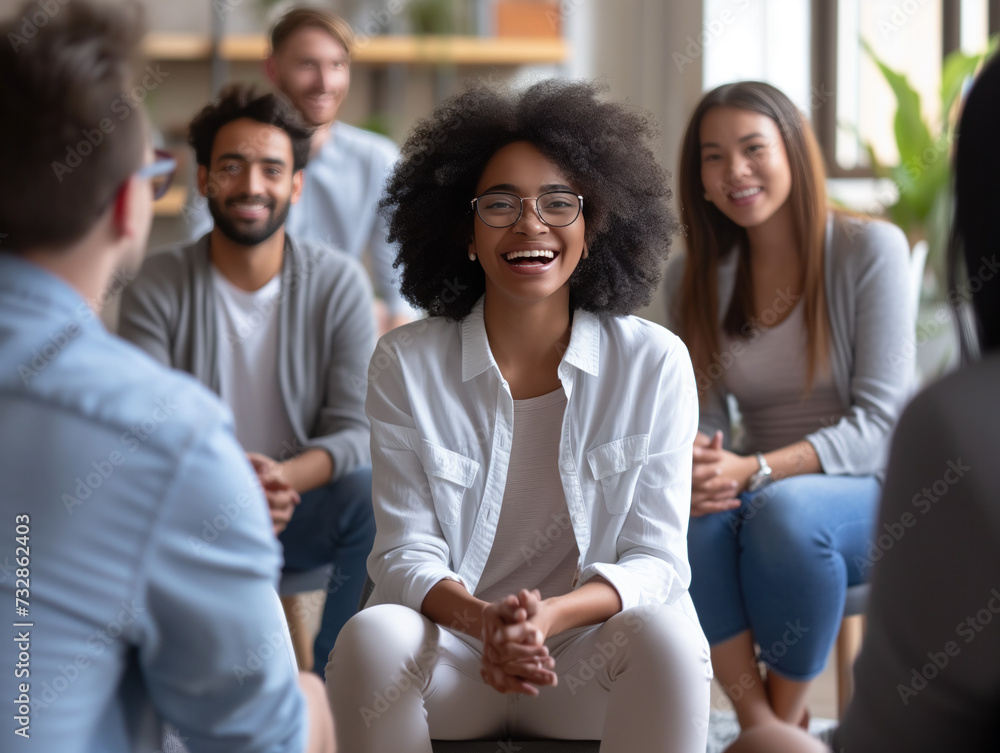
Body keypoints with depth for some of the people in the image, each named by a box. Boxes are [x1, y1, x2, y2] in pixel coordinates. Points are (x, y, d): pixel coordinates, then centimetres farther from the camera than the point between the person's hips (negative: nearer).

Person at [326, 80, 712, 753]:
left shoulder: (655, 363, -1)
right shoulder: (407, 364, 0)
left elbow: (655, 559, -3)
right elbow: (407, 552, -2)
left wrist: (548, 617, -25)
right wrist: (483, 620, -26)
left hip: (592, 656, 0)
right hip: (452, 651, 0)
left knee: (664, 637, -33)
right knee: (372, 639, -32)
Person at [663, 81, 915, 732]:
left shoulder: (870, 250, -8)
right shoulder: (693, 278, 6)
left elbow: (878, 422, -13)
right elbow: (703, 418, 5)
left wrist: (756, 470, -27)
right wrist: (696, 465, -21)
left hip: (872, 496, -3)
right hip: (756, 490, 3)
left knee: (783, 510, -37)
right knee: (690, 516, -32)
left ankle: (788, 719, -17)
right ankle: (760, 727, -22)